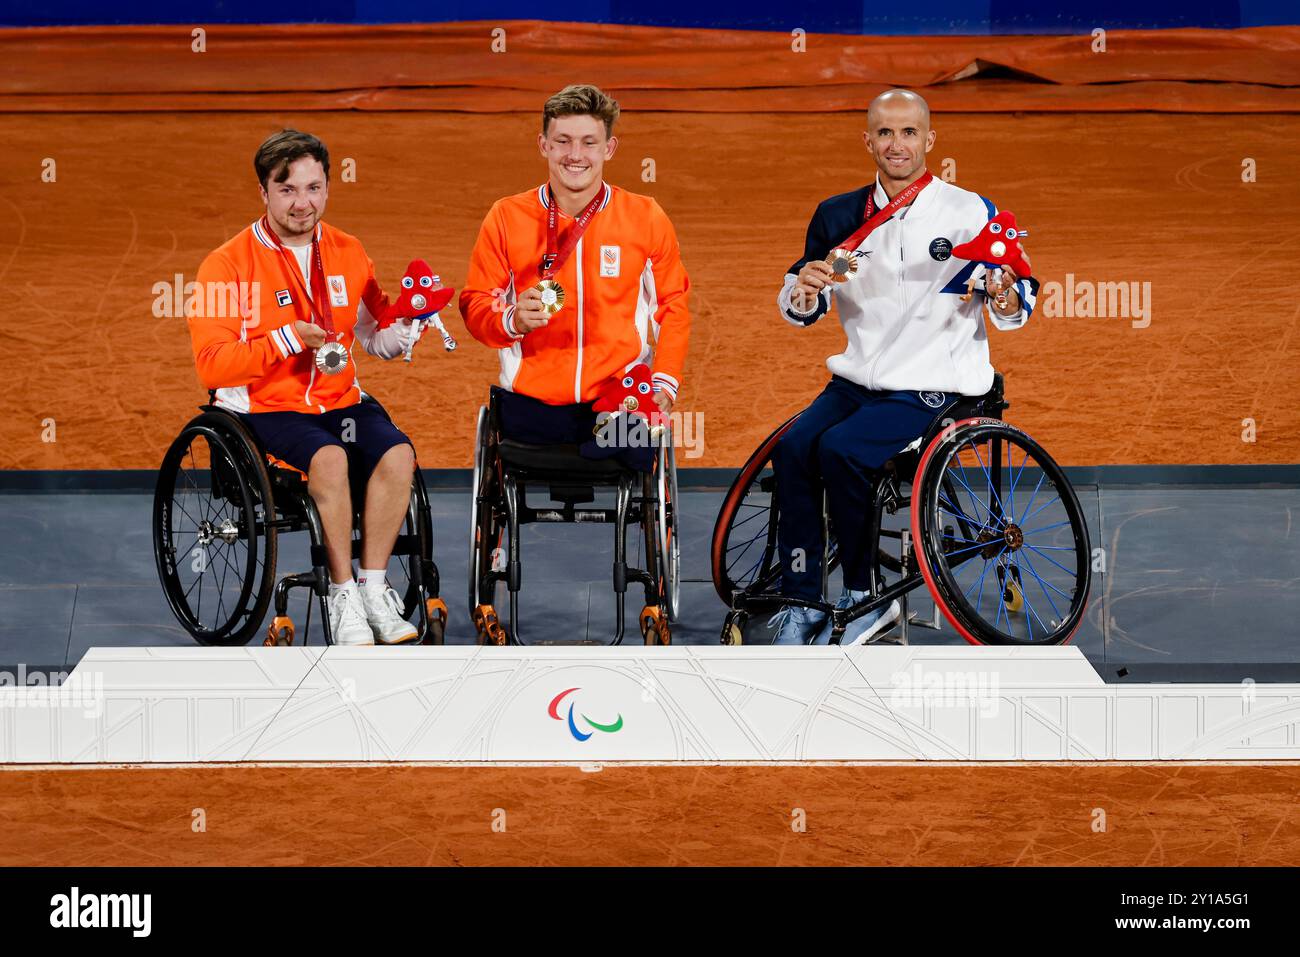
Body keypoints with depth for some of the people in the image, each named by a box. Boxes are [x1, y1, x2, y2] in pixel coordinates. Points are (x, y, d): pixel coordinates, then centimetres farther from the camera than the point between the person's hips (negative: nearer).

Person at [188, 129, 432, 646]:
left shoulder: (347, 253, 10)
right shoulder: (229, 264, -6)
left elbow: (377, 340, 17)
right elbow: (212, 366, -12)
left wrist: (409, 323, -5)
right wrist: (285, 341, -22)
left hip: (339, 402, 4)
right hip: (264, 410, -4)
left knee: (397, 453, -26)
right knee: (329, 457, -34)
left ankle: (372, 588, -16)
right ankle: (343, 597, -23)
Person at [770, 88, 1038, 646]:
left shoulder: (969, 212, -2)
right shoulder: (839, 216, 9)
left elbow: (1017, 307, 0)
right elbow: (798, 311, 14)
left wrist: (1005, 297, -24)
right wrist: (805, 290, -10)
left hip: (934, 389, -4)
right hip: (856, 382, 5)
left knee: (840, 449, -28)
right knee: (793, 448, -22)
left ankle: (864, 597, -12)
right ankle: (800, 604, -15)